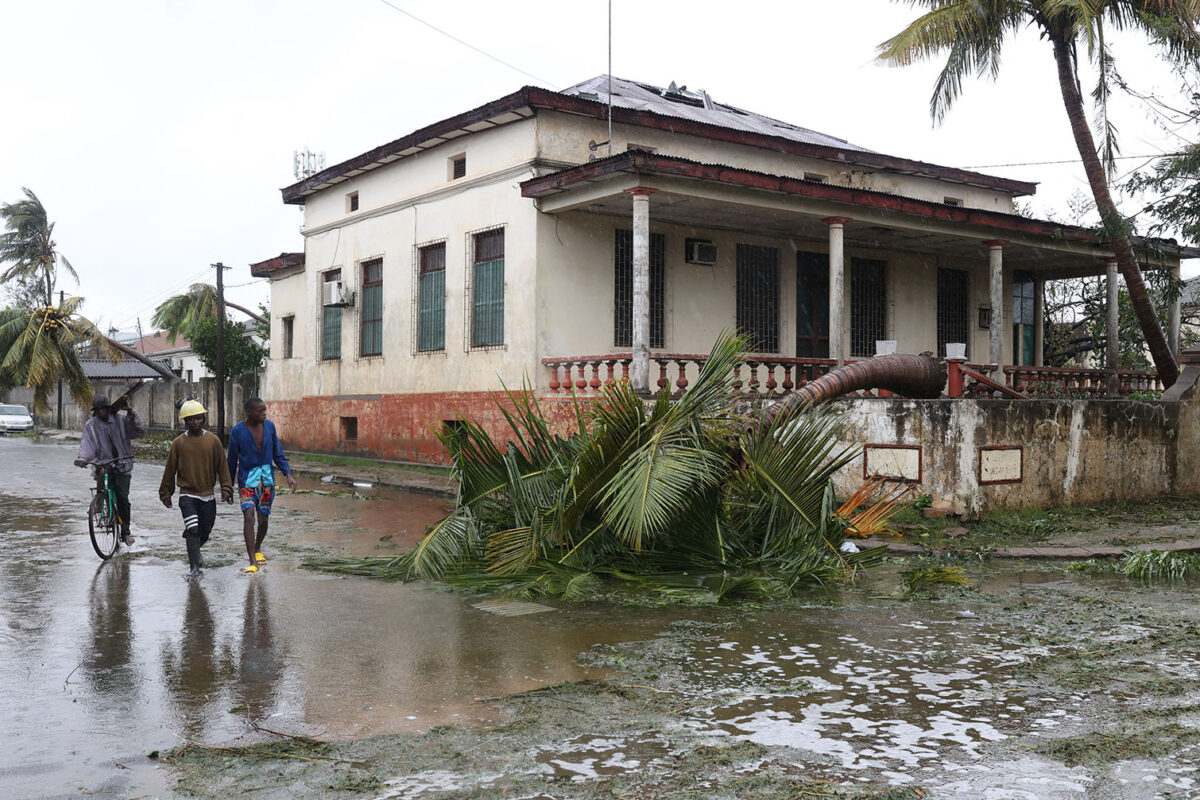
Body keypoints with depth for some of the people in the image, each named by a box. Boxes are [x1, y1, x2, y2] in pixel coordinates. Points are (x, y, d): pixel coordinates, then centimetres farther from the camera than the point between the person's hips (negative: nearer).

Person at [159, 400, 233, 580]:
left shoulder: (213, 440, -1)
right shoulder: (179, 443, -3)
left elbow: (222, 466, 4)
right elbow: (170, 469, 5)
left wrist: (226, 489, -1)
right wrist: (166, 493, 9)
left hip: (208, 495, 2)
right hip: (187, 495, -2)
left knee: (204, 532, 10)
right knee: (193, 529, -17)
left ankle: (194, 551, 42)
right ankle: (194, 567, -6)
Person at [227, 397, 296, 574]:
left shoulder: (269, 426, 0)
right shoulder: (237, 431, -9)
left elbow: (278, 454, 8)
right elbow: (232, 461, 1)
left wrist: (288, 475, -3)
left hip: (267, 479, 4)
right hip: (247, 480, -3)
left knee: (263, 520, 10)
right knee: (249, 517, -18)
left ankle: (257, 549, 38)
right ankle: (252, 563, -19)